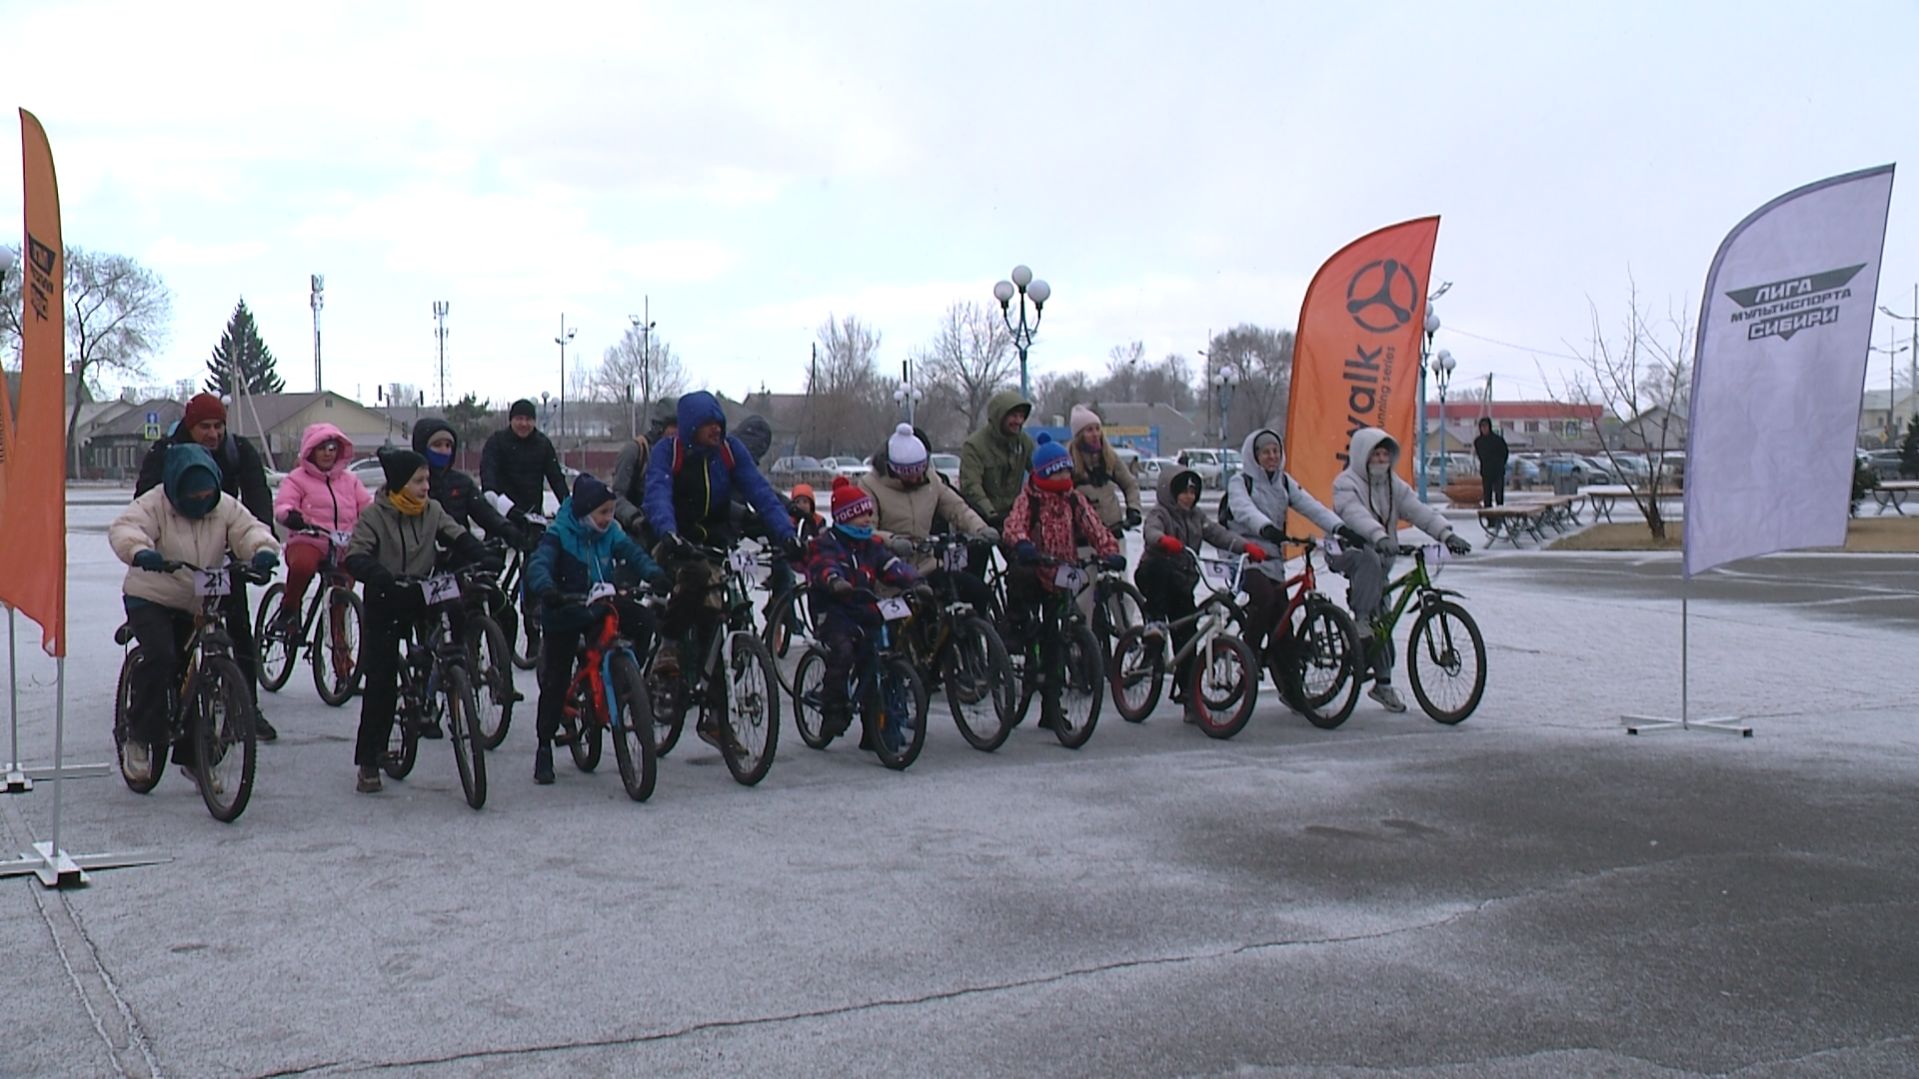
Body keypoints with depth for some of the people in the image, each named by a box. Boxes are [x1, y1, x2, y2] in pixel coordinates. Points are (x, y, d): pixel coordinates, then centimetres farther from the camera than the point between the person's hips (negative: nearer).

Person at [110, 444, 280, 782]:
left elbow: (249, 529, -12)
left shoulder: (225, 508, 0)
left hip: (199, 606, 5)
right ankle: (138, 740, -14)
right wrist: (140, 551, -51)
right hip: (150, 599, -5)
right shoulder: (154, 505, -13)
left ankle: (191, 756, 20)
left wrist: (263, 549, -36)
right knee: (160, 657, -28)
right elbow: (124, 528, -28)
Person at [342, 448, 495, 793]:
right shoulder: (374, 516, -9)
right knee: (381, 683, -5)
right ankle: (368, 762, 4)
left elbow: (459, 538, 0)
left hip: (423, 599, 4)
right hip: (385, 604, -4)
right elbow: (356, 558, -18)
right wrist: (383, 578, -38)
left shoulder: (432, 511, 4)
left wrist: (484, 559, -20)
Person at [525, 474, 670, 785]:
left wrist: (654, 574, -31)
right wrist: (546, 589, -48)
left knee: (643, 620, -21)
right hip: (565, 614, -4)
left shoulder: (611, 534, 1)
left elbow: (633, 553, -10)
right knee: (556, 680, -3)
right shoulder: (559, 535, -13)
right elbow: (538, 565, -26)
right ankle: (544, 747, 9)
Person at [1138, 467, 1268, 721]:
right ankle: (1155, 624, -31)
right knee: (1158, 566, -40)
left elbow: (1219, 534, 0)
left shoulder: (1196, 517, 14)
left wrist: (1246, 546, -18)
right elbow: (1151, 532, -27)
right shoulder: (1160, 513, -4)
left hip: (1182, 584, 5)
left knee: (1186, 638, 0)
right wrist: (1164, 540, -52)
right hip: (1156, 578, -5)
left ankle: (1189, 698, 6)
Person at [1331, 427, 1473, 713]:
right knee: (1370, 560, -40)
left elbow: (1418, 510, -5)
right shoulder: (1346, 483, -12)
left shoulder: (1394, 485, 8)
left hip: (1379, 556, 6)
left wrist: (1447, 534, -22)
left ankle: (1383, 684, 11)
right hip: (1347, 552, -6)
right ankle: (1360, 621, -31)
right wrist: (1379, 537, -50)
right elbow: (1355, 513, -32)